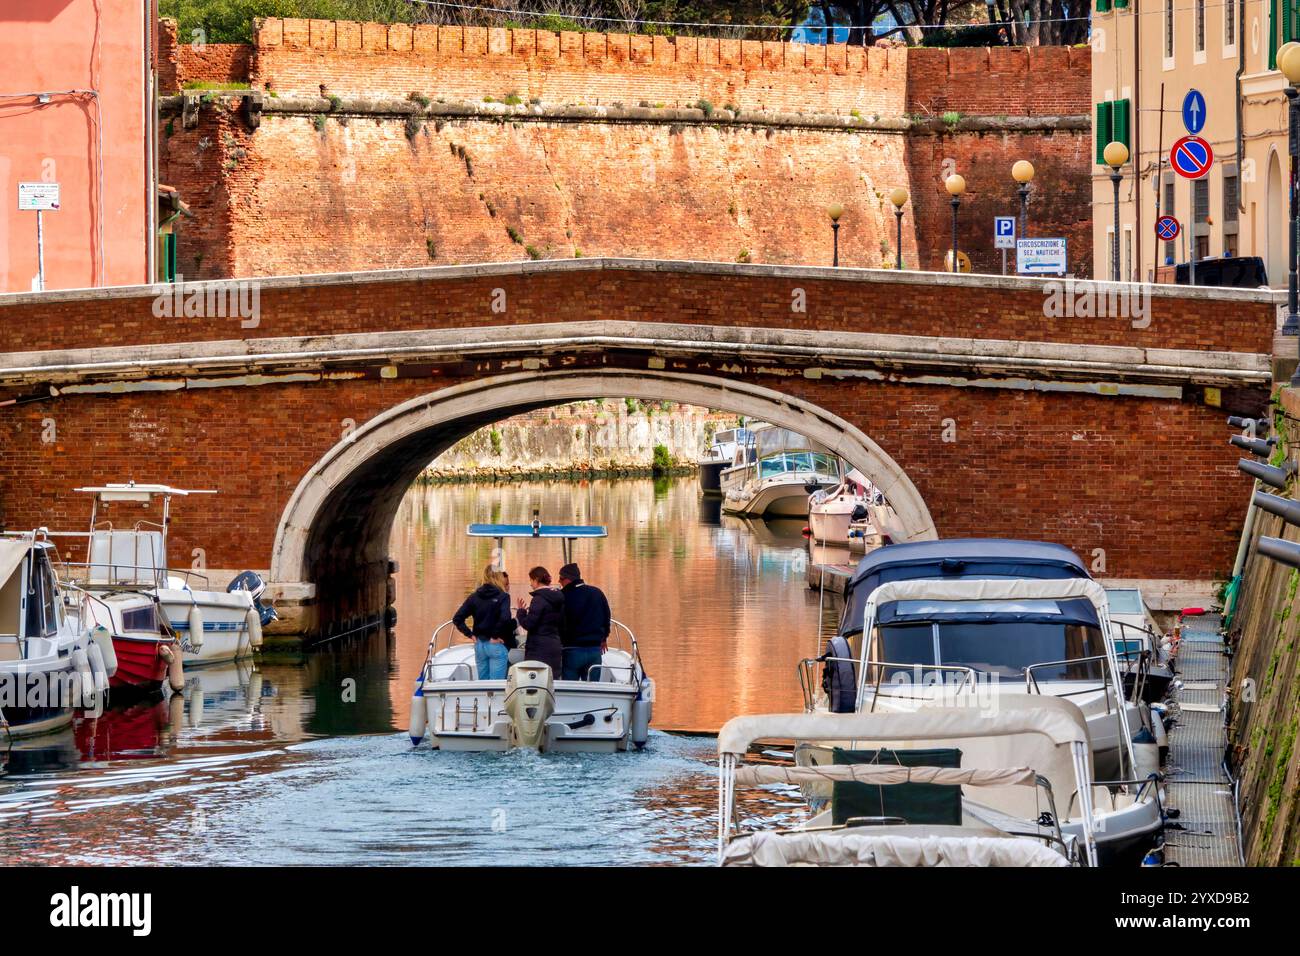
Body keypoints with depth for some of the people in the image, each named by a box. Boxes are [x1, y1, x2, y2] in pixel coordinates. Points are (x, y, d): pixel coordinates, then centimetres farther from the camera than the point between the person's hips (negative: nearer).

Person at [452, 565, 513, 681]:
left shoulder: (474, 597, 5)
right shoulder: (502, 596, -9)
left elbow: (457, 619, 2)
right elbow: (505, 618, -24)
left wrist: (470, 634, 5)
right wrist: (496, 636, -12)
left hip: (479, 645, 5)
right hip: (496, 645, -5)